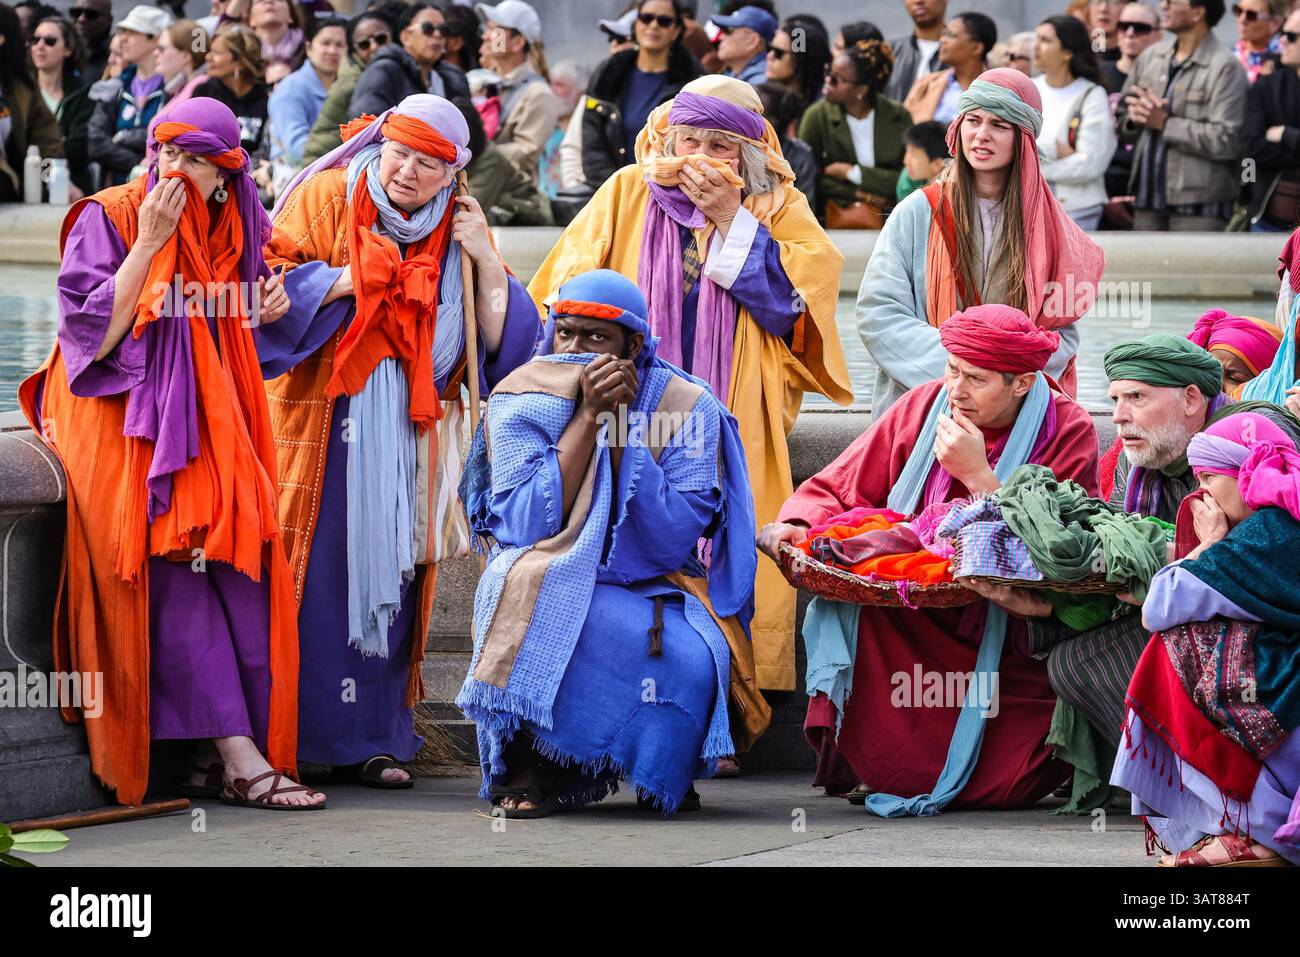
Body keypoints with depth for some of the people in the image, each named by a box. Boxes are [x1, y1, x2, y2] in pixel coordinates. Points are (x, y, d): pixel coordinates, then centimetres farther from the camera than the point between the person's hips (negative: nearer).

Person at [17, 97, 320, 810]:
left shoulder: (231, 234, 10)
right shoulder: (107, 220, -8)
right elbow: (95, 336, -17)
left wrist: (264, 315, 0)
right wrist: (148, 244, -19)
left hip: (206, 427, 6)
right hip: (122, 426, -6)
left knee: (236, 569, -9)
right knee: (174, 577, -15)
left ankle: (218, 755, -7)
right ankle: (240, 763, -17)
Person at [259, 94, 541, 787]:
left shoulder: (460, 228, 9)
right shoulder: (325, 198, 0)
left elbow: (505, 339, 4)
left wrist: (484, 261, -8)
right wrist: (352, 278, -16)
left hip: (405, 435, 3)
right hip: (320, 419, -3)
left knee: (389, 573, 2)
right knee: (316, 572, -6)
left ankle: (374, 737, 8)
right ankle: (286, 735, -2)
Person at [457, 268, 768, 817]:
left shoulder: (686, 408, -8)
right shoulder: (521, 400, -6)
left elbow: (670, 543, -18)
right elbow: (526, 528, -19)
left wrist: (622, 425, -21)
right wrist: (587, 416, -21)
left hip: (651, 595, 0)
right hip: (552, 581, 0)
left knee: (693, 664, -32)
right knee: (526, 580, -36)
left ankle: (663, 775, 2)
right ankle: (525, 766, -18)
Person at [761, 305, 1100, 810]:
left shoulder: (1068, 432, -9)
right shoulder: (924, 406, 0)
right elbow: (833, 491, 4)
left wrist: (978, 474, -22)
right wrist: (796, 527, -18)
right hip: (905, 626, 3)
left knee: (1000, 786, -22)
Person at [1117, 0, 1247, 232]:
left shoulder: (1225, 67, -9)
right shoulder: (1150, 57, 12)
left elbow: (1226, 140, -18)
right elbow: (1120, 118, 19)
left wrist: (1164, 123, -14)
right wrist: (1135, 117, -6)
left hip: (1198, 206, -7)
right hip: (1148, 199, 7)